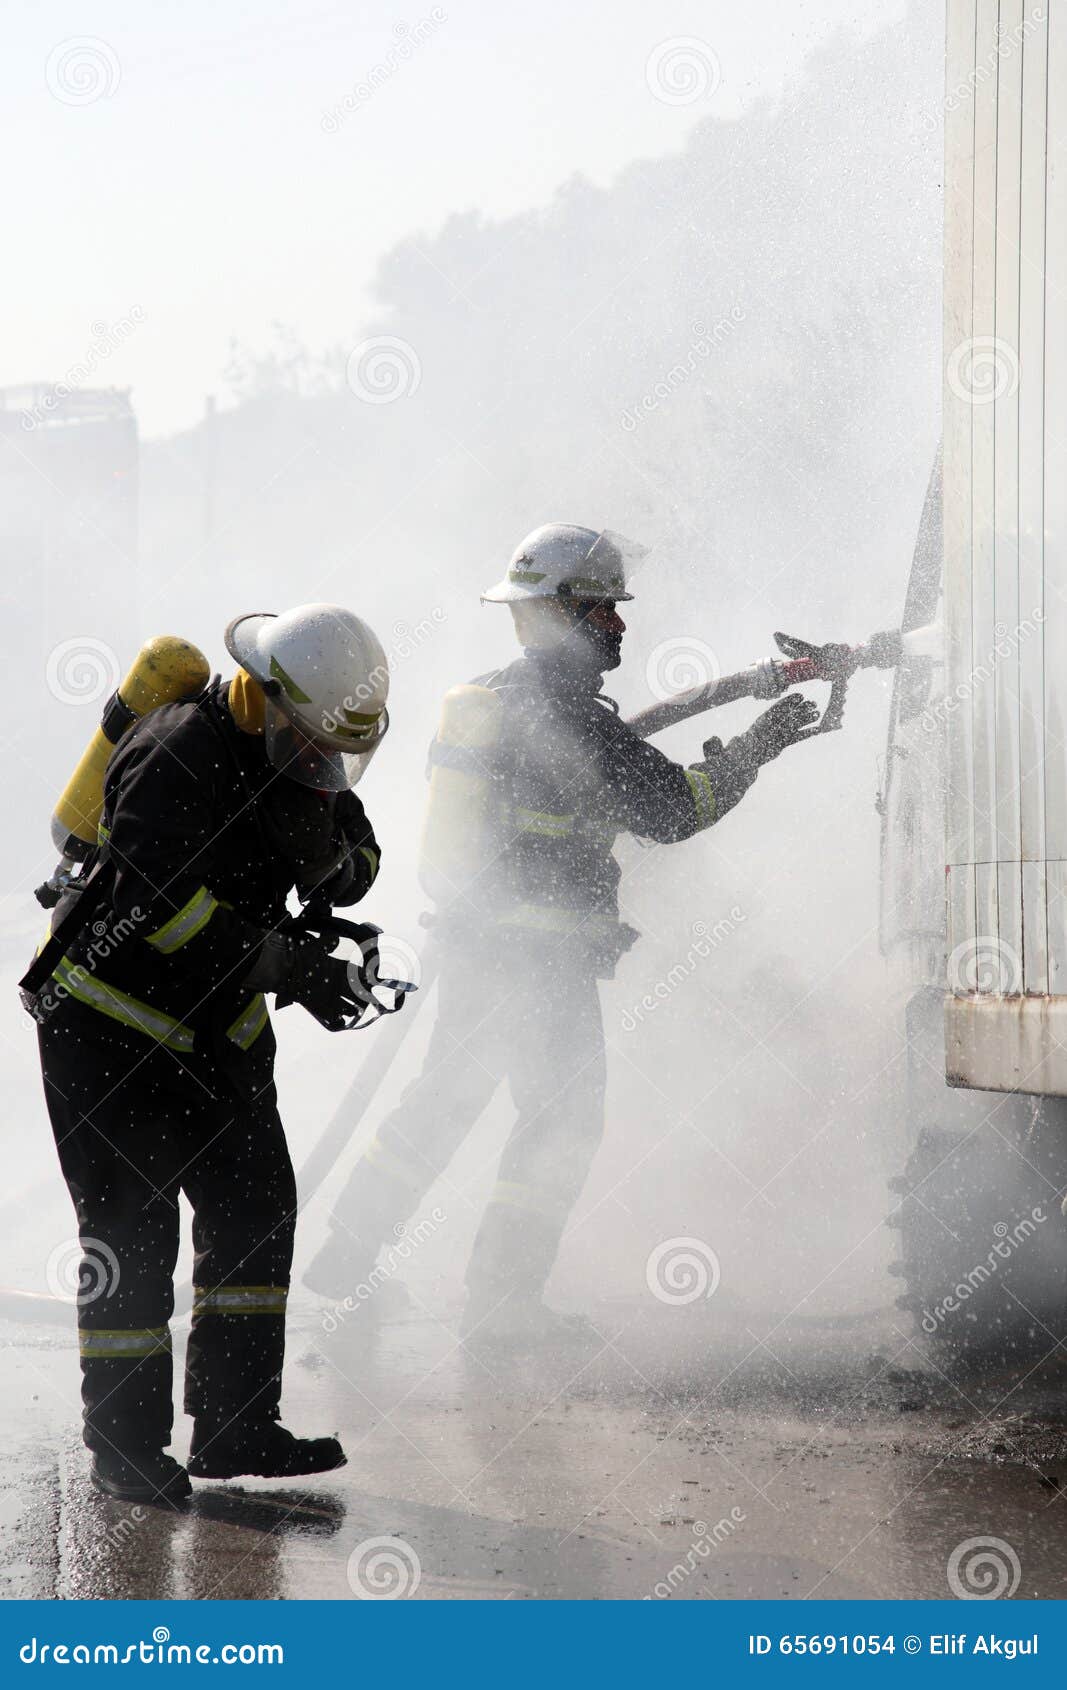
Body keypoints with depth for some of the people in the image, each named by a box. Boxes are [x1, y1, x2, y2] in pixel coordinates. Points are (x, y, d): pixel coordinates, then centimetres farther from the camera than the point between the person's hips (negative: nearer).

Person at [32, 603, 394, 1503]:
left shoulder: (301, 754, -1)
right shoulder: (177, 755, -26)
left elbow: (351, 876, -1)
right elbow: (158, 904, -32)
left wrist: (320, 839, -25)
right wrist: (287, 964, -32)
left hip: (218, 1026, 8)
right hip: (112, 1017, -8)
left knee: (255, 1207, 5)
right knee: (132, 1230, -5)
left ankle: (237, 1427, 13)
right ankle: (126, 1445, 5)